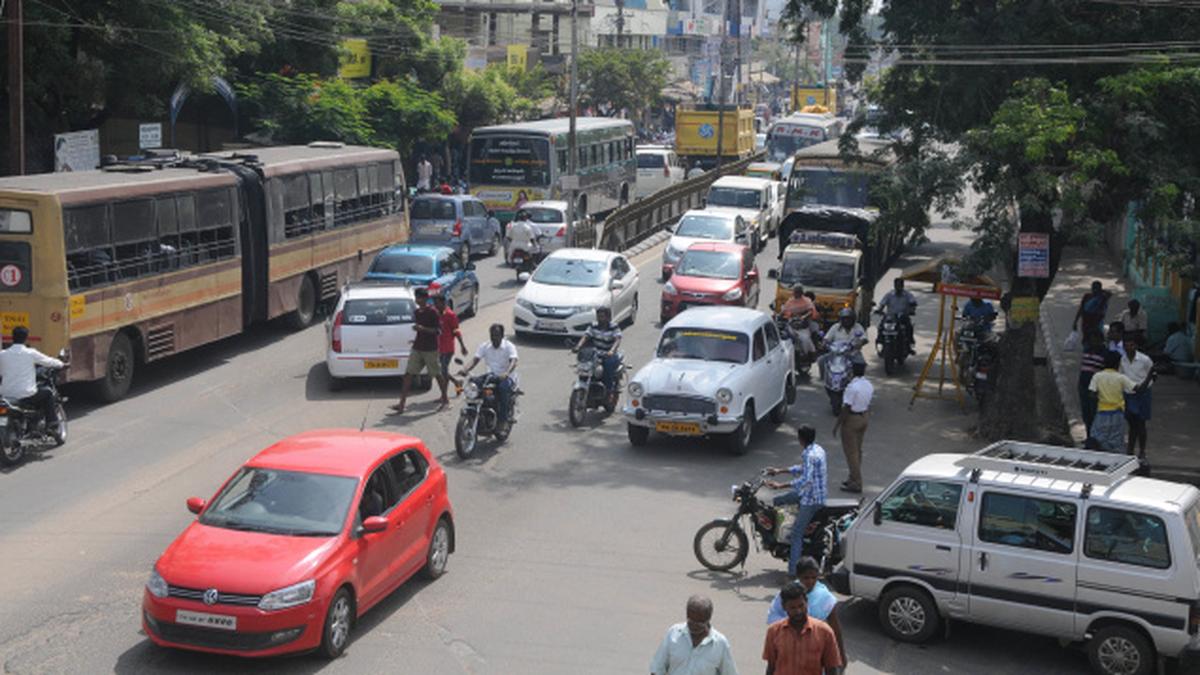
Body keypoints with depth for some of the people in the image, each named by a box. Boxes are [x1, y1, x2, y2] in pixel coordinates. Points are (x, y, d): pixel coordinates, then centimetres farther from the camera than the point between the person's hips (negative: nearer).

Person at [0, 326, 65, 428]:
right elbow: (48, 361, 7)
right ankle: (51, 422, 21)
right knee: (47, 392, 24)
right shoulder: (30, 353, -6)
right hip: (26, 396, -3)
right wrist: (62, 364, 27)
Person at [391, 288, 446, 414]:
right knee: (408, 374, -2)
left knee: (437, 374, 6)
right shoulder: (416, 313, 10)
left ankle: (445, 399, 25)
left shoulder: (432, 312, -12)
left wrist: (422, 328, -23)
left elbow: (438, 330, -16)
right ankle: (402, 403, -4)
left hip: (430, 349, -7)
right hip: (417, 348, 7)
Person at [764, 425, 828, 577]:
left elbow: (806, 479, -36)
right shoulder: (817, 449, 8)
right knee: (778, 501, 18)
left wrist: (780, 485, -38)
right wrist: (780, 471, 23)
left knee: (796, 533, -9)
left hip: (811, 499, -10)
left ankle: (793, 572, -11)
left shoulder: (810, 455, -24)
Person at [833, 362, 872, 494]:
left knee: (851, 452, -1)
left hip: (851, 420, -8)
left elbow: (846, 408, -22)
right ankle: (854, 478, 27)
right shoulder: (869, 386, 2)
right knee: (858, 450, 18)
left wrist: (837, 424, -15)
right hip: (863, 418, 8)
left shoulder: (852, 387, -23)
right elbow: (869, 406, 10)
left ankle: (856, 483, 0)